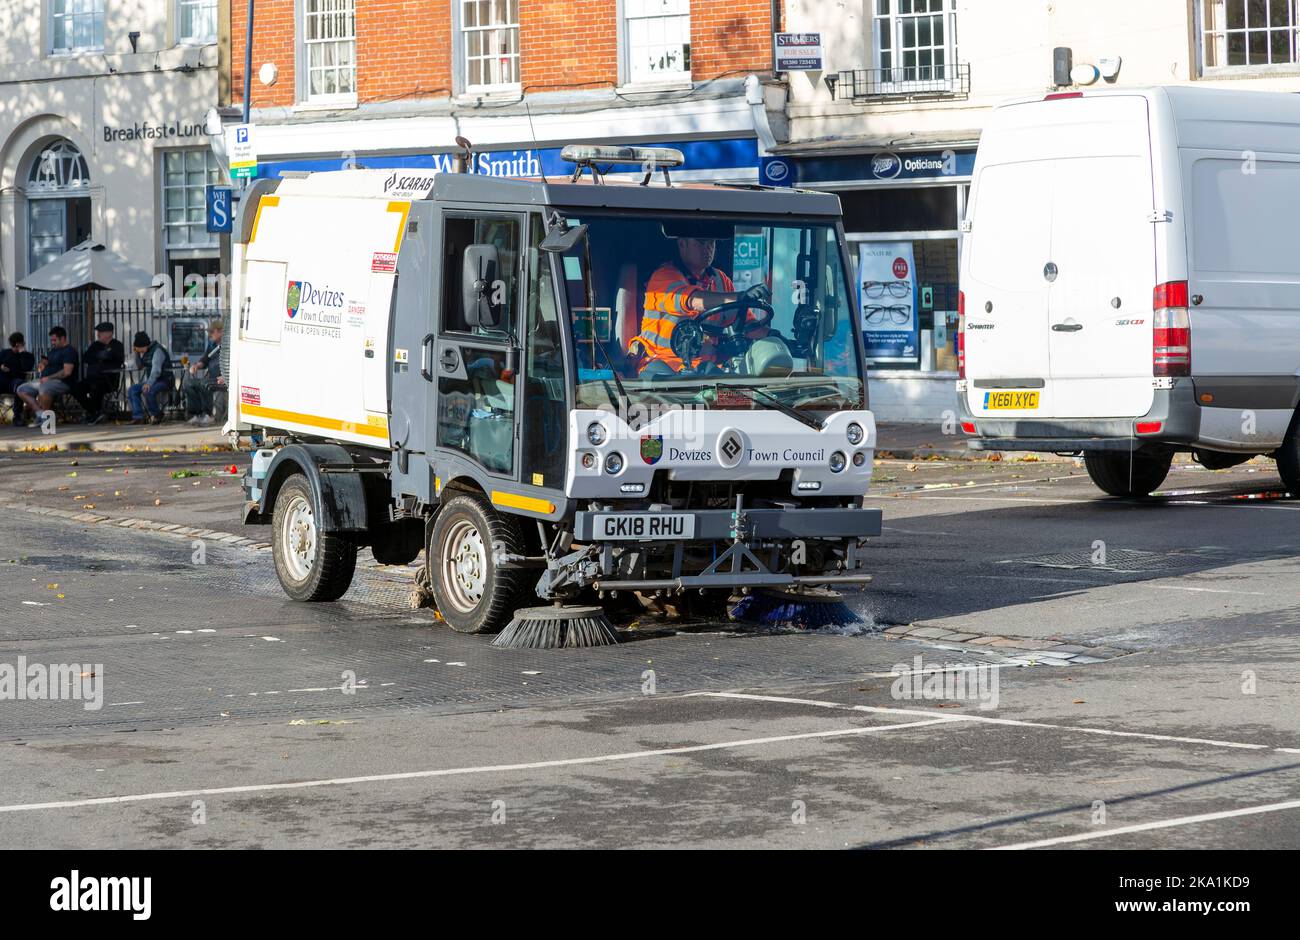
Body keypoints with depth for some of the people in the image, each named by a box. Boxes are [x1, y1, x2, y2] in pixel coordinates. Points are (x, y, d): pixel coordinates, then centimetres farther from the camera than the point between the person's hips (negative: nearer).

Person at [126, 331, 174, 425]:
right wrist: (137, 354, 1)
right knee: (131, 390, -7)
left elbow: (156, 370, -27)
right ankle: (138, 417, -13)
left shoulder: (157, 350, -17)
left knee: (148, 391, -35)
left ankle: (157, 415, -14)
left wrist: (149, 384, -39)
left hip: (164, 380, -9)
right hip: (150, 380, 9)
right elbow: (139, 367, 17)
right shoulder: (144, 352, 11)